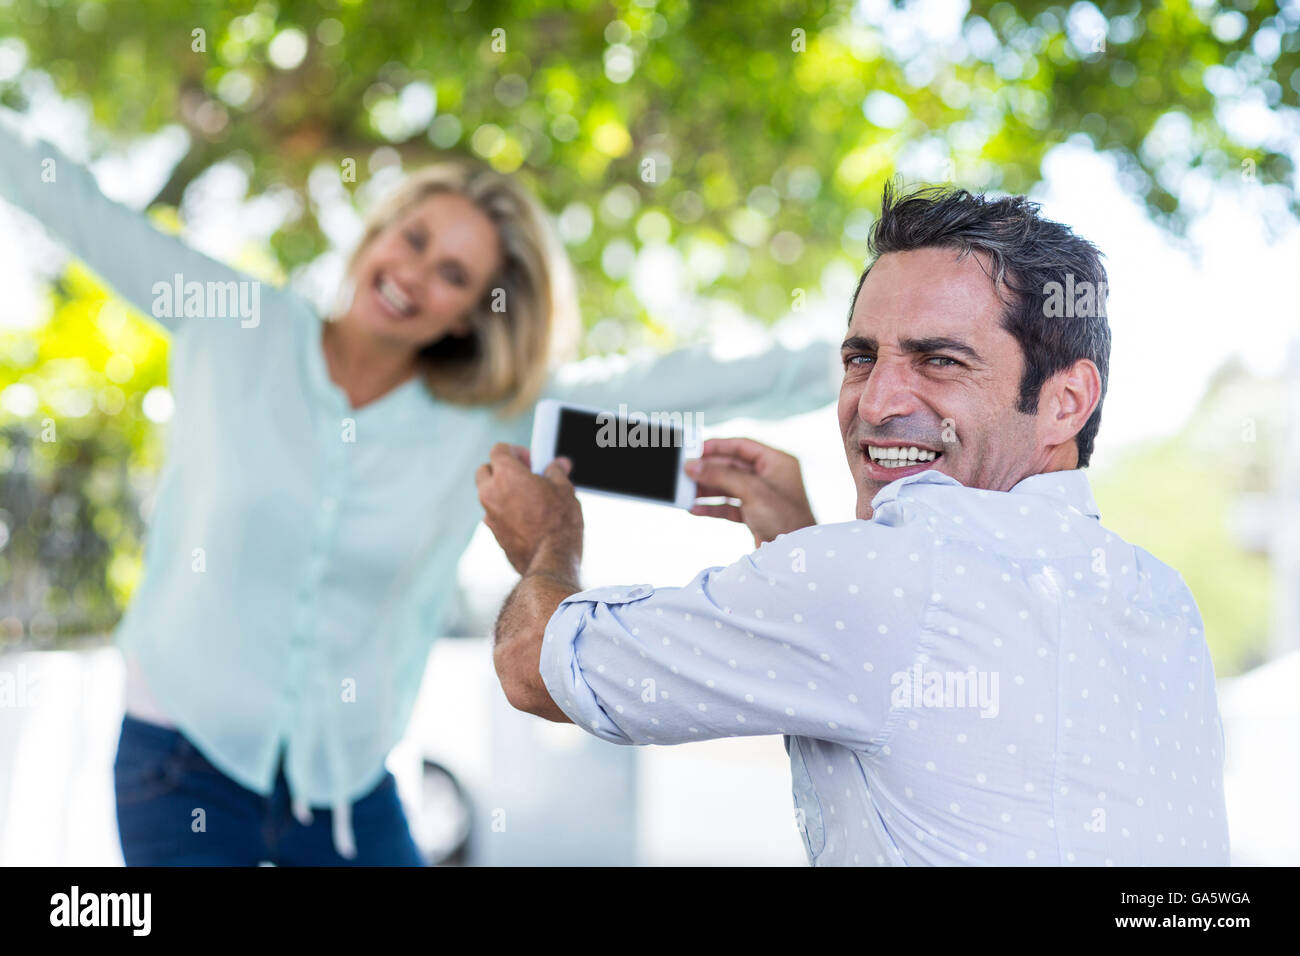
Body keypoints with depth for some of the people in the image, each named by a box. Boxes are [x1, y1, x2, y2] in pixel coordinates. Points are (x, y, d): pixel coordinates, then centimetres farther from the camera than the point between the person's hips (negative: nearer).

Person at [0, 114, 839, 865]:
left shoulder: (490, 422, -1)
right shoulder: (238, 332, -4)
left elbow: (661, 387, -4)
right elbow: (80, 206, -1)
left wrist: (846, 364, -7)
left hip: (347, 784, 2)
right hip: (186, 761, -1)